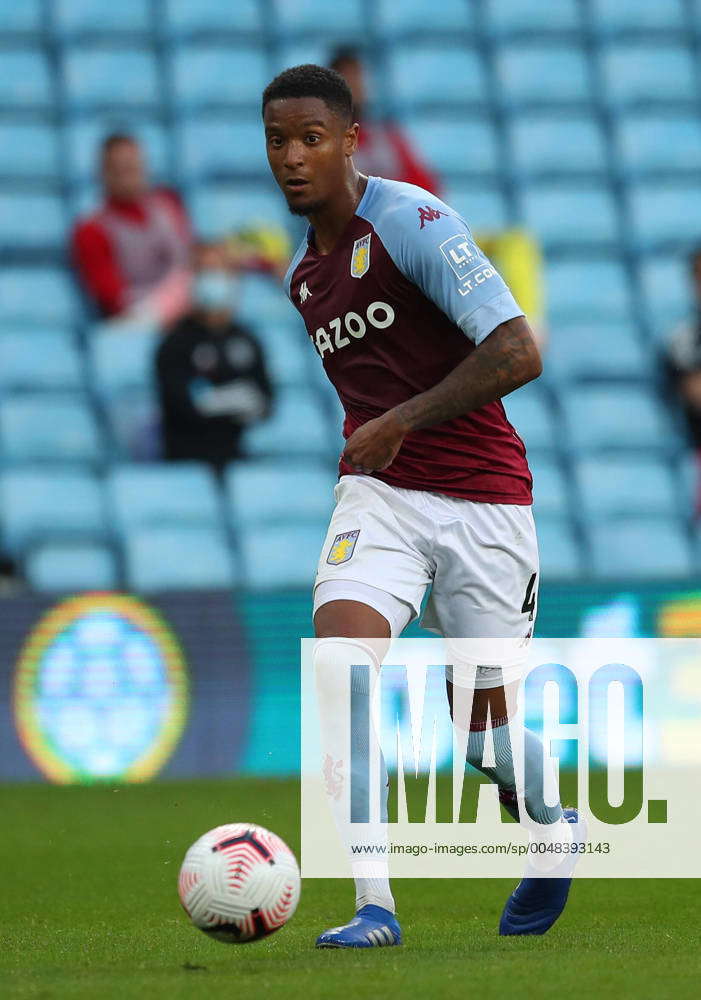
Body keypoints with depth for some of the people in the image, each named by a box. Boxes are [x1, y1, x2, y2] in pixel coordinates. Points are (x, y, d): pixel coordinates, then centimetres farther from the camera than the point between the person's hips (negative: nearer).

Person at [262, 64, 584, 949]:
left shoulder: (411, 222, -14)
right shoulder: (303, 271, 10)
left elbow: (517, 353, -22)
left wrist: (400, 423, -21)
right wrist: (368, 449, 16)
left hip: (481, 496, -5)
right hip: (378, 492, 5)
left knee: (483, 726, 4)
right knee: (335, 667, -20)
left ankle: (554, 830, 38)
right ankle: (372, 905, -20)